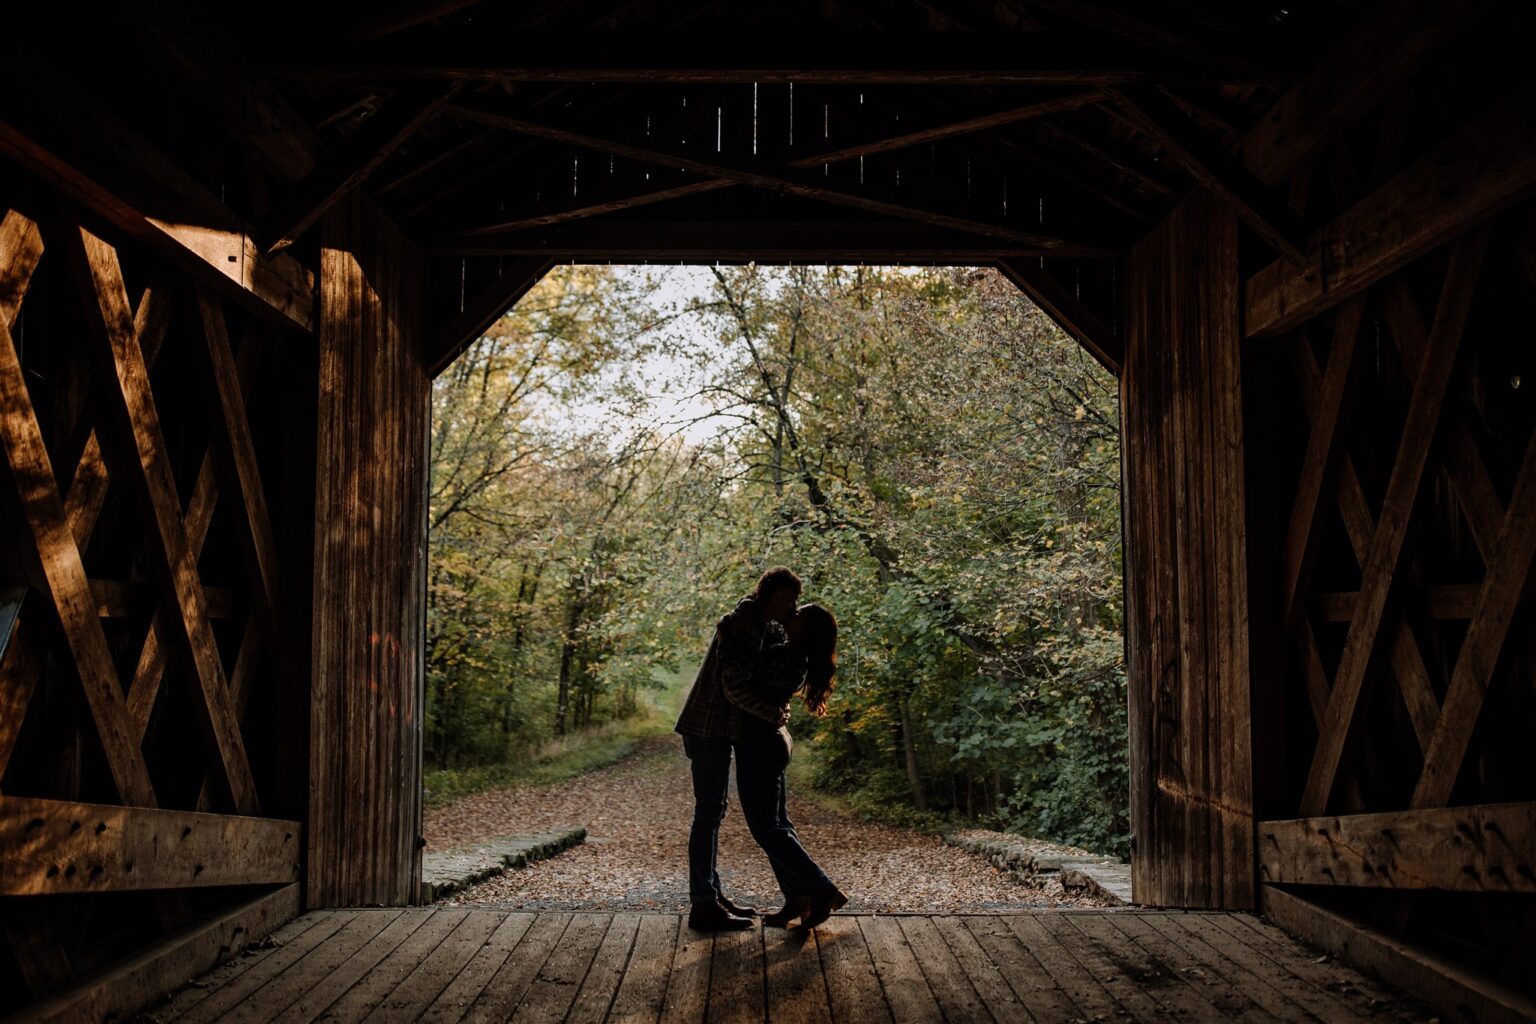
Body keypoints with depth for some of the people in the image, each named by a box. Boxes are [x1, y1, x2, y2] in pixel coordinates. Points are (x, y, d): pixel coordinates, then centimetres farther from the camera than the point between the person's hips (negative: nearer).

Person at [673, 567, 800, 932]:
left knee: (712, 812, 14)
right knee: (708, 813, -8)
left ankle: (711, 895, 22)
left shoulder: (763, 625, 13)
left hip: (716, 730, 10)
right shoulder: (741, 622, -18)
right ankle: (703, 906, -5)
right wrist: (772, 712, -23)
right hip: (707, 728, -10)